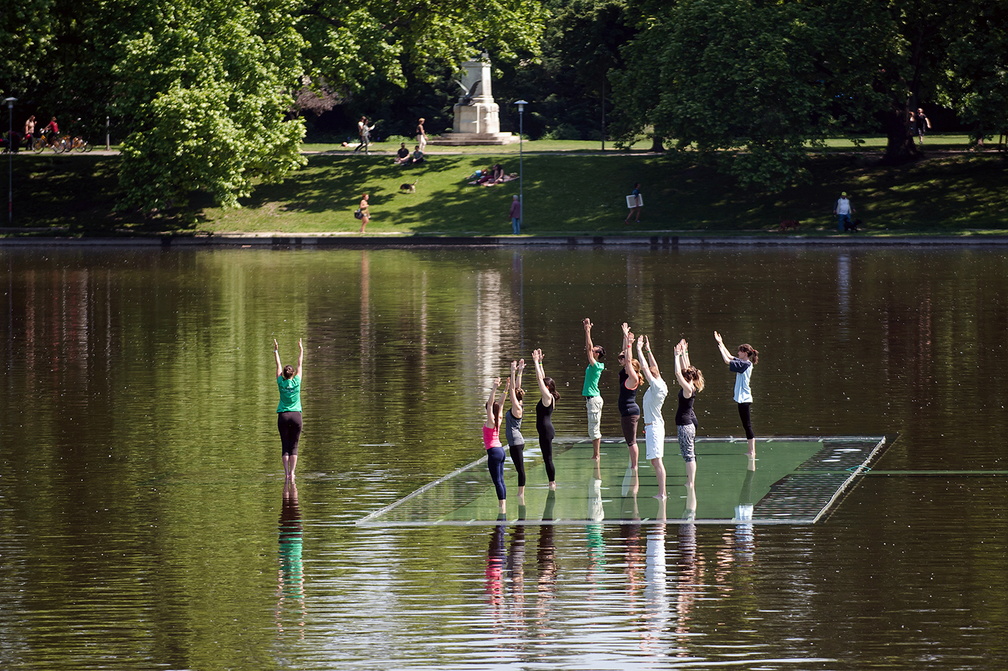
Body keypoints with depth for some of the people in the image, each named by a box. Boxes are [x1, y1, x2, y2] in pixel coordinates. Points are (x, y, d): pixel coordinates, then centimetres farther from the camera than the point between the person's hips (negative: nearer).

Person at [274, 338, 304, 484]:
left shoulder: (281, 382, 0)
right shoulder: (296, 382, 0)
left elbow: (278, 366, 13)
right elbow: (300, 365, 13)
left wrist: (276, 351, 24)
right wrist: (301, 350, 24)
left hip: (283, 416, 0)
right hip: (296, 415, 0)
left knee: (285, 446, 2)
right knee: (294, 446, 3)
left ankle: (286, 473, -9)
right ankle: (292, 473, -8)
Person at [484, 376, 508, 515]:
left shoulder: (491, 421, -13)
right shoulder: (498, 420, 6)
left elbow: (490, 403, -22)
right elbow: (500, 403, 12)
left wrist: (494, 389, -27)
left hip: (494, 452, -8)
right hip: (500, 451, 8)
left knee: (497, 481, -7)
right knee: (500, 480, 11)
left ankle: (502, 507, -8)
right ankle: (503, 506, 12)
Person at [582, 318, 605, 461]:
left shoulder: (595, 365, -12)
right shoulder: (593, 365, 12)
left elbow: (589, 348, -17)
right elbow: (588, 347, 18)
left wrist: (588, 330, -12)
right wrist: (587, 330, 16)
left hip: (593, 399, -10)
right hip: (591, 399, 10)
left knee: (594, 429, -7)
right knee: (594, 429, 11)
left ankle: (596, 456, -6)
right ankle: (596, 455, 14)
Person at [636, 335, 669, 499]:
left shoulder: (657, 387, -14)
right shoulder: (659, 385, 9)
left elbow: (646, 368, -15)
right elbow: (654, 368, 22)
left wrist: (639, 349, -8)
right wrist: (648, 350, 27)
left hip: (654, 427, -10)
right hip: (652, 426, 10)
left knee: (657, 461, -11)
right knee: (656, 461, 10)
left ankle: (662, 493, -13)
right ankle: (661, 493, 11)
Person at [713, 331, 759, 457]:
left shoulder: (746, 364, -14)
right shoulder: (743, 363, 12)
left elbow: (727, 361, -16)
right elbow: (730, 357, 25)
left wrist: (721, 348, -5)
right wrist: (721, 343, 25)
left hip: (744, 399, -10)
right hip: (743, 399, 10)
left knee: (747, 425, -8)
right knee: (747, 426, 10)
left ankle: (752, 451, -7)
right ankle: (751, 451, 13)